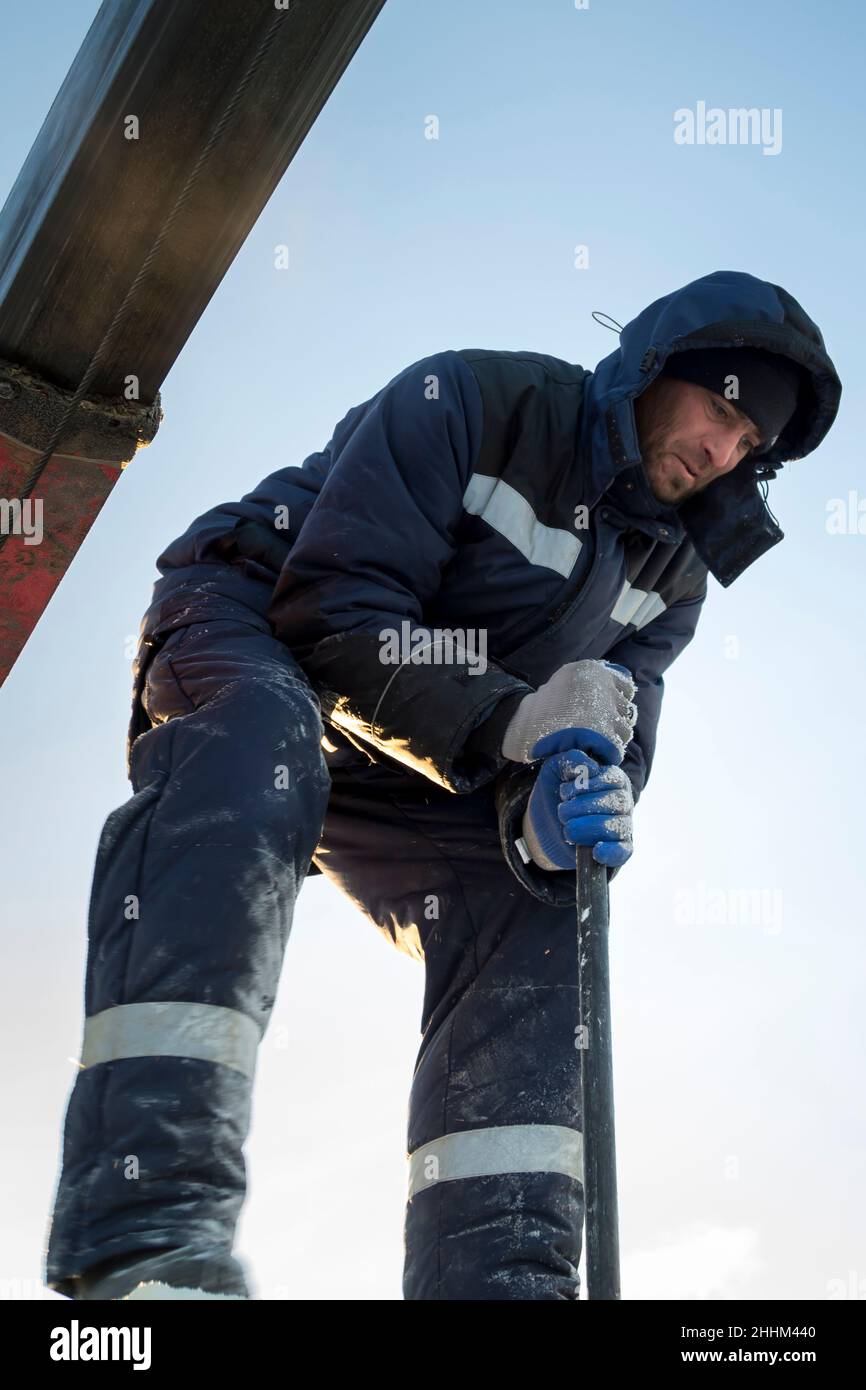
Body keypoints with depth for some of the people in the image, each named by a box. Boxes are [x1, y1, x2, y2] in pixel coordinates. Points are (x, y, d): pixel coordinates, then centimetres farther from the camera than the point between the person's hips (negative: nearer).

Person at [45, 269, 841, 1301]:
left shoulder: (671, 570, 7)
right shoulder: (470, 399, -15)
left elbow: (616, 737, -3)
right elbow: (334, 610, -23)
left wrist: (558, 810, -28)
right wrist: (505, 724, -32)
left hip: (394, 782, 7)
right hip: (252, 637, -7)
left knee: (534, 919, -17)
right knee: (259, 739, -41)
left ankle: (498, 1279, -22)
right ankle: (142, 1235, -52)